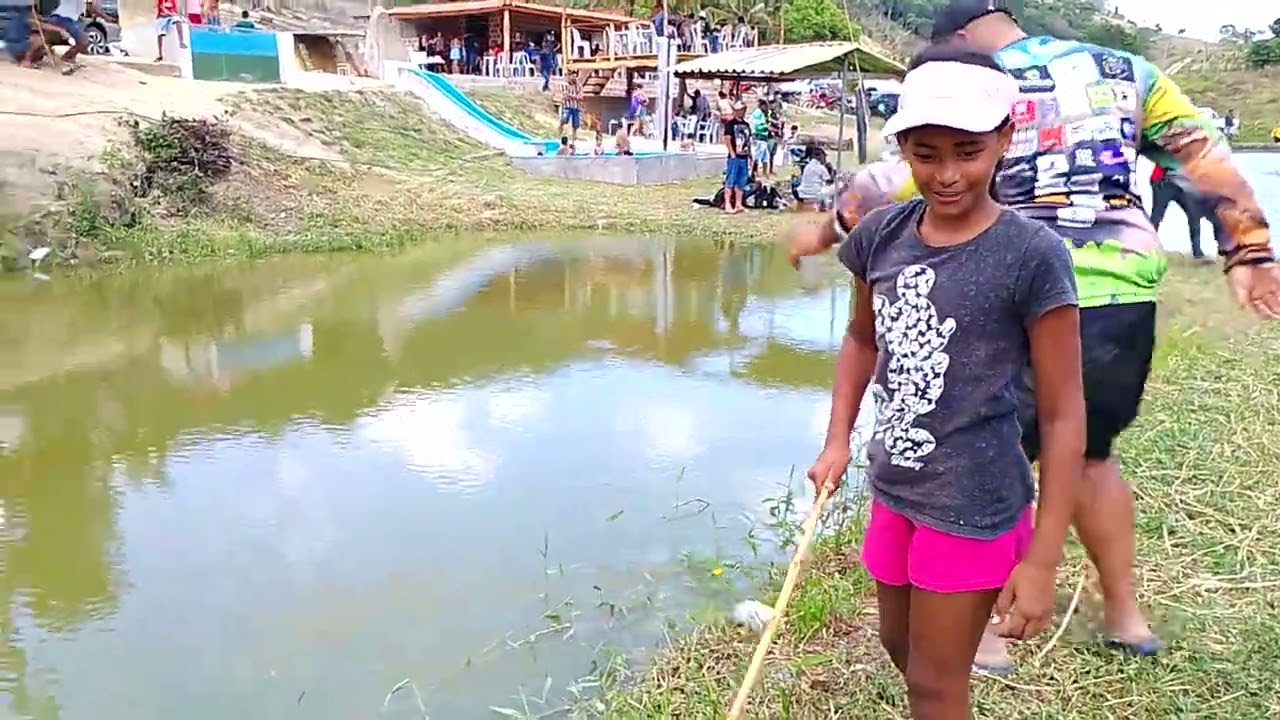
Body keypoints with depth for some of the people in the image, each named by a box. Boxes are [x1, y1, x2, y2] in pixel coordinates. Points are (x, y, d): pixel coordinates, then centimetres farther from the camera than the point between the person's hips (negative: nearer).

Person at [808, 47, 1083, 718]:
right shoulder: (881, 234, -5)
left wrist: (1042, 561, -16)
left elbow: (1063, 416, -16)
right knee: (899, 645, 27)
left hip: (975, 507, -6)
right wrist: (837, 441, 5)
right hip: (894, 487, 6)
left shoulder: (1031, 254, -21)